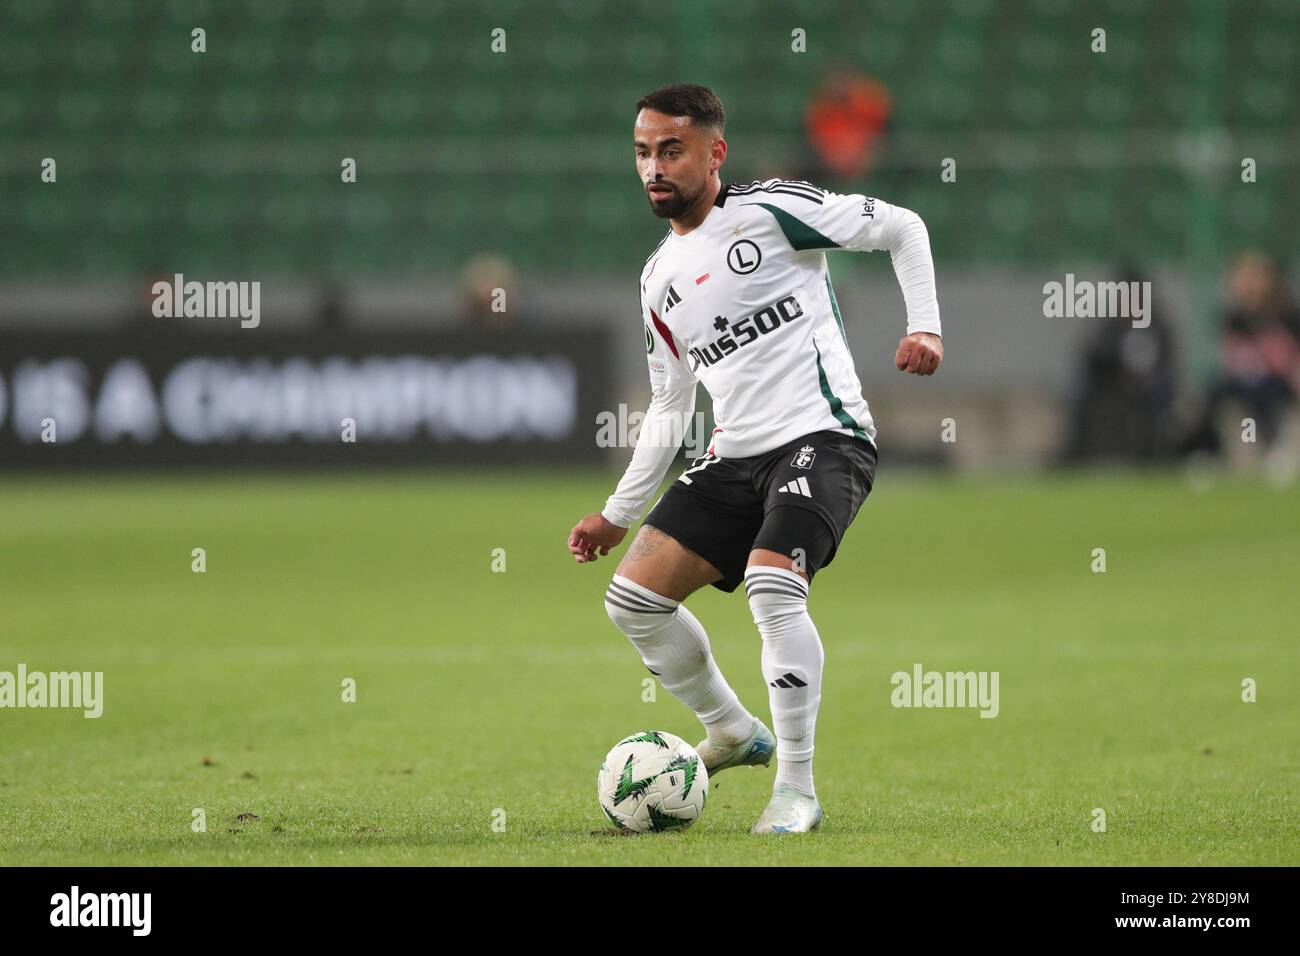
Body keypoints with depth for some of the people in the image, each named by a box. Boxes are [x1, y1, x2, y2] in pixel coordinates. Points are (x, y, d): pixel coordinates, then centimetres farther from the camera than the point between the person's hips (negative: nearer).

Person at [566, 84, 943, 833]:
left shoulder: (770, 211, -5)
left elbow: (903, 229, 1)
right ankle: (734, 732, 21)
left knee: (772, 589, -29)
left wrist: (926, 324, -11)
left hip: (824, 438, -7)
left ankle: (798, 790, -17)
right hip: (737, 456, 7)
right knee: (633, 599, -1)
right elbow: (671, 407, 24)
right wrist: (619, 513, 22)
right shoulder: (659, 279, 15)